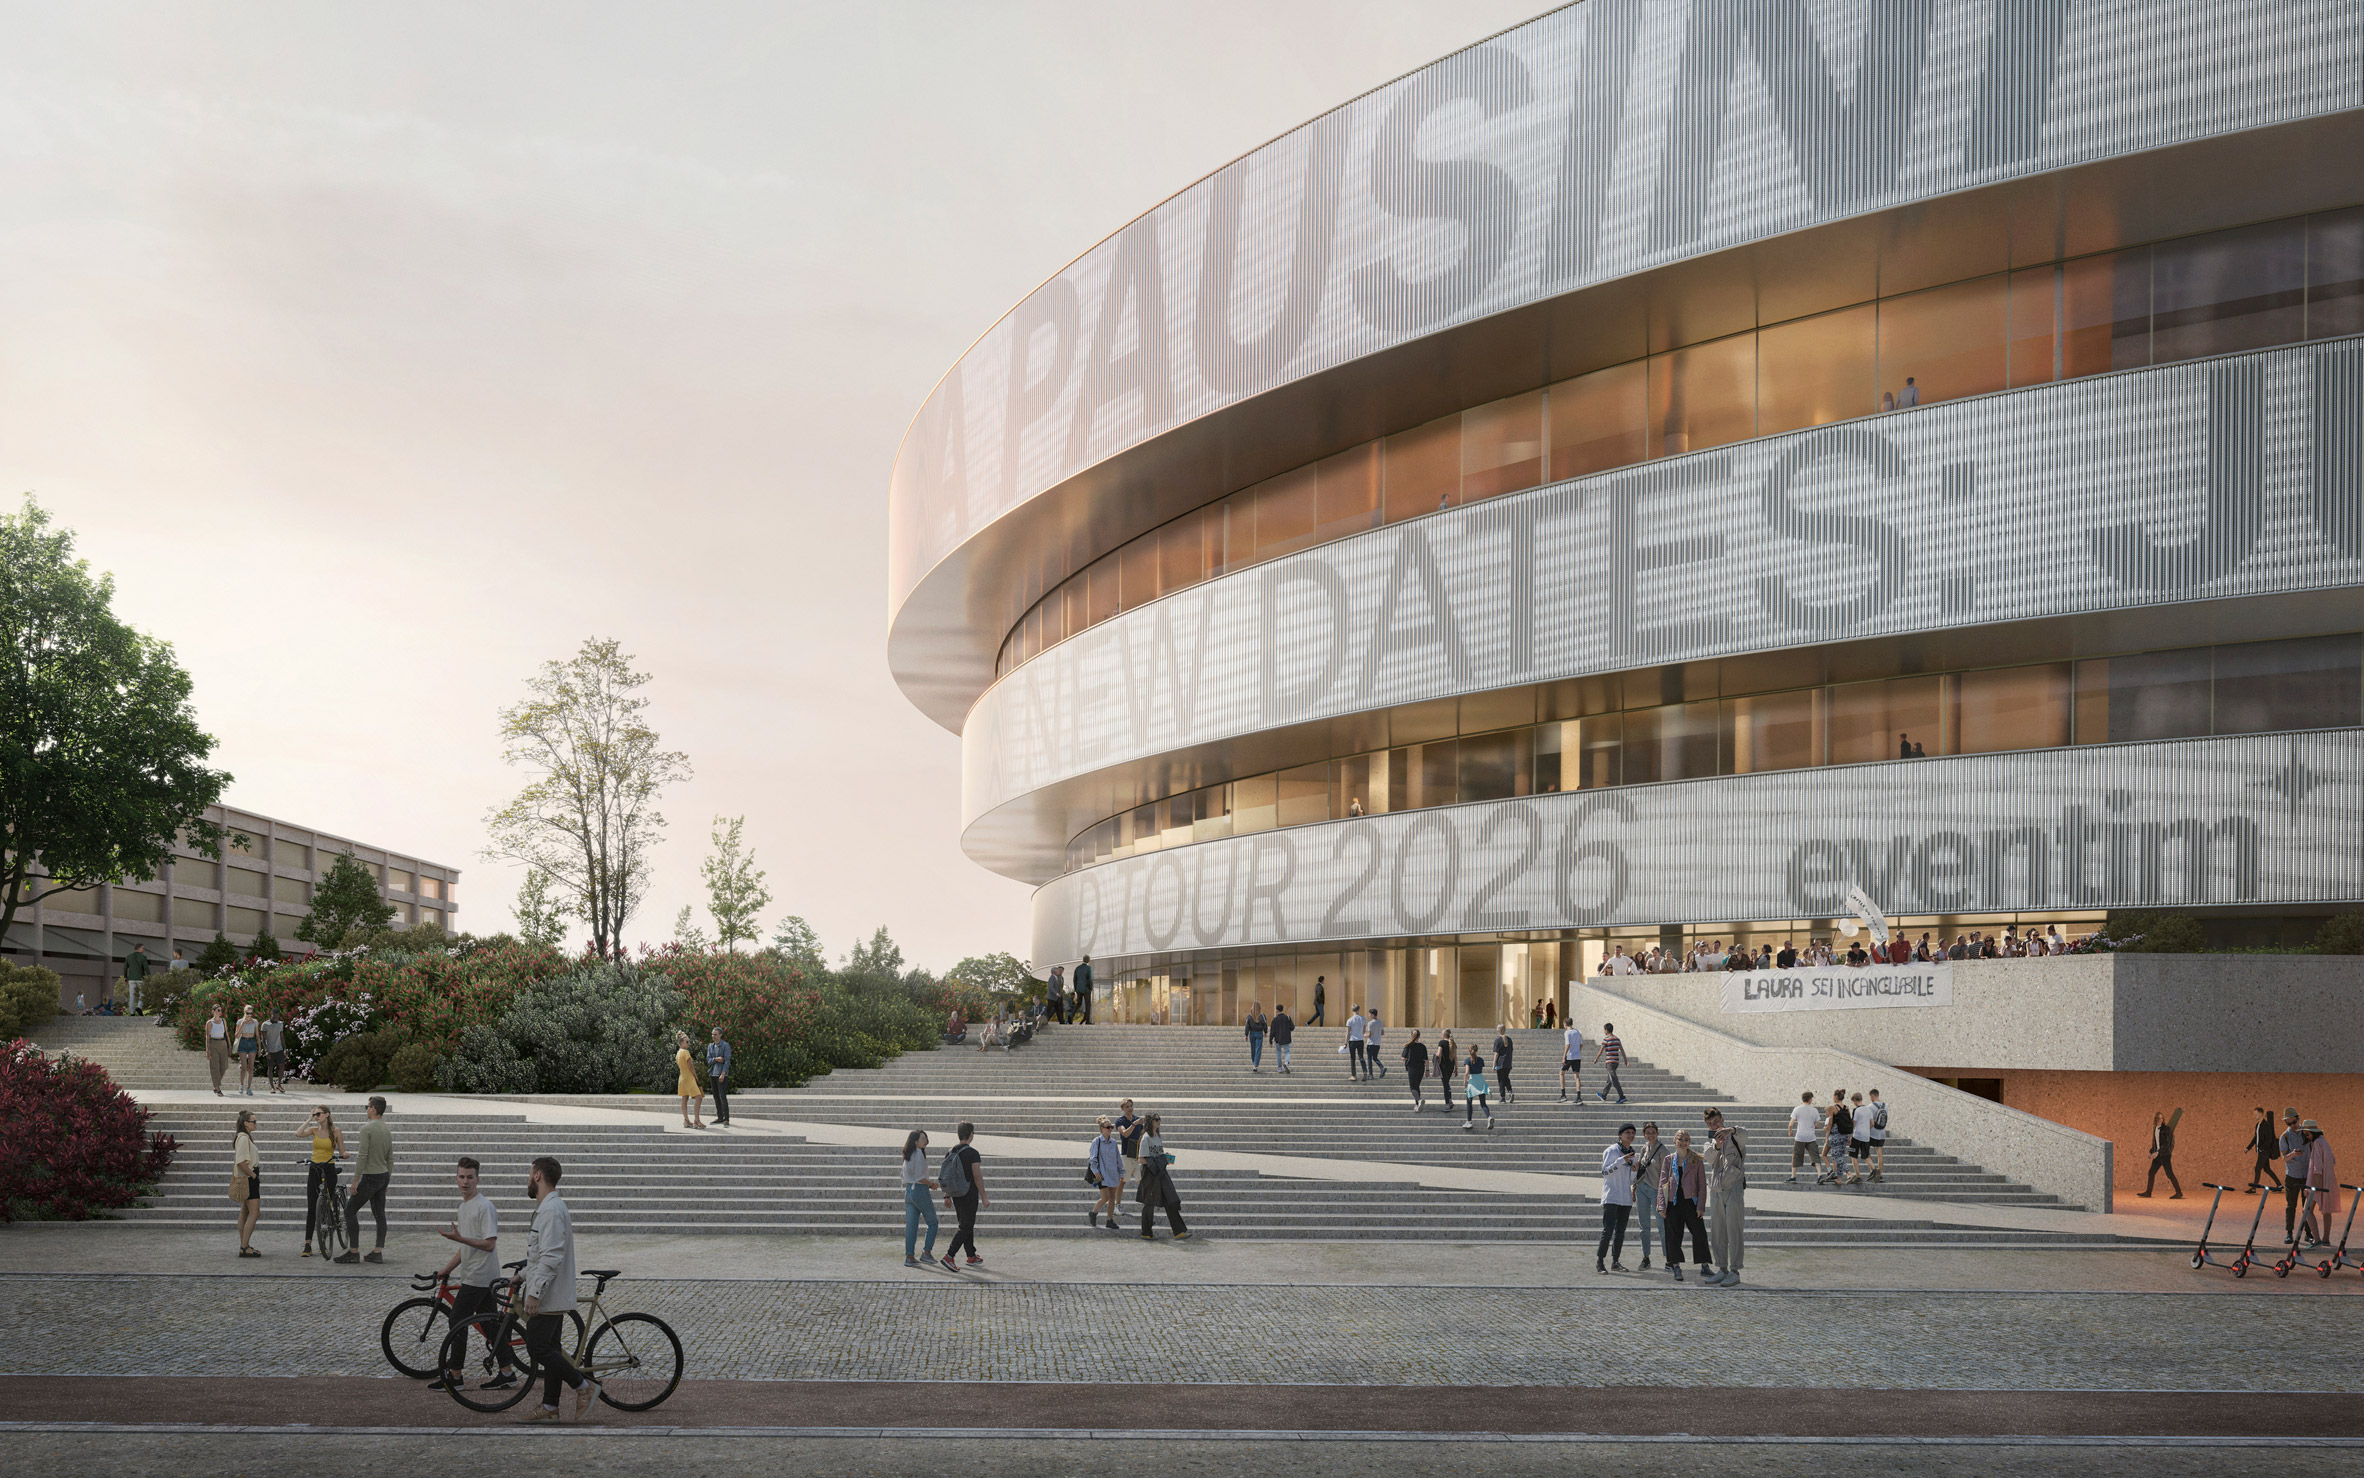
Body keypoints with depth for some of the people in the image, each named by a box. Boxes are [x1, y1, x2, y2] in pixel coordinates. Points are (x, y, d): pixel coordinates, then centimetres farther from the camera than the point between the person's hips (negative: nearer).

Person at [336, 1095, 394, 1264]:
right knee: (379, 1214, 8)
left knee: (350, 1211, -1)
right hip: (383, 1176, 8)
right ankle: (378, 1252, 5)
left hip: (370, 1177, -8)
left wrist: (355, 1180, -16)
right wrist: (387, 1181, 21)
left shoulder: (366, 1129, -15)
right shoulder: (387, 1131, 10)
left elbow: (362, 1156, -20)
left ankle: (353, 1252, -3)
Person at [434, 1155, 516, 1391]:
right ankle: (507, 1373, 12)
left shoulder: (484, 1206, -15)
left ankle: (454, 1375, 3)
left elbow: (489, 1244, -21)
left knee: (458, 1322, -4)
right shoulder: (464, 1207, 15)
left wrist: (458, 1238, -28)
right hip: (484, 1277, 9)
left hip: (477, 1276, -9)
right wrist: (446, 1270, 23)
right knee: (490, 1323, 9)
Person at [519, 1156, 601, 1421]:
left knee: (537, 1346, -10)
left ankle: (584, 1386, -6)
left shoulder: (552, 1210, -18)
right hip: (554, 1297, 10)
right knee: (549, 1348, 11)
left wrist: (534, 1292, -27)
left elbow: (551, 1257, -26)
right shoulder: (547, 1208, 17)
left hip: (548, 1297, -10)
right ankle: (550, 1408, 14)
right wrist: (522, 1274, 32)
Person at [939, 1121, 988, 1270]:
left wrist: (947, 1197, 14)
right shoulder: (972, 1153, -15)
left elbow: (946, 1175, 8)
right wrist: (984, 1197, -11)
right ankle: (948, 1257, -17)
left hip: (956, 1195, 7)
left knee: (967, 1225, 19)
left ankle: (972, 1257, 27)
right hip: (970, 1195, -7)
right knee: (966, 1227, -5)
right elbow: (977, 1177, -17)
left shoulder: (950, 1152, 6)